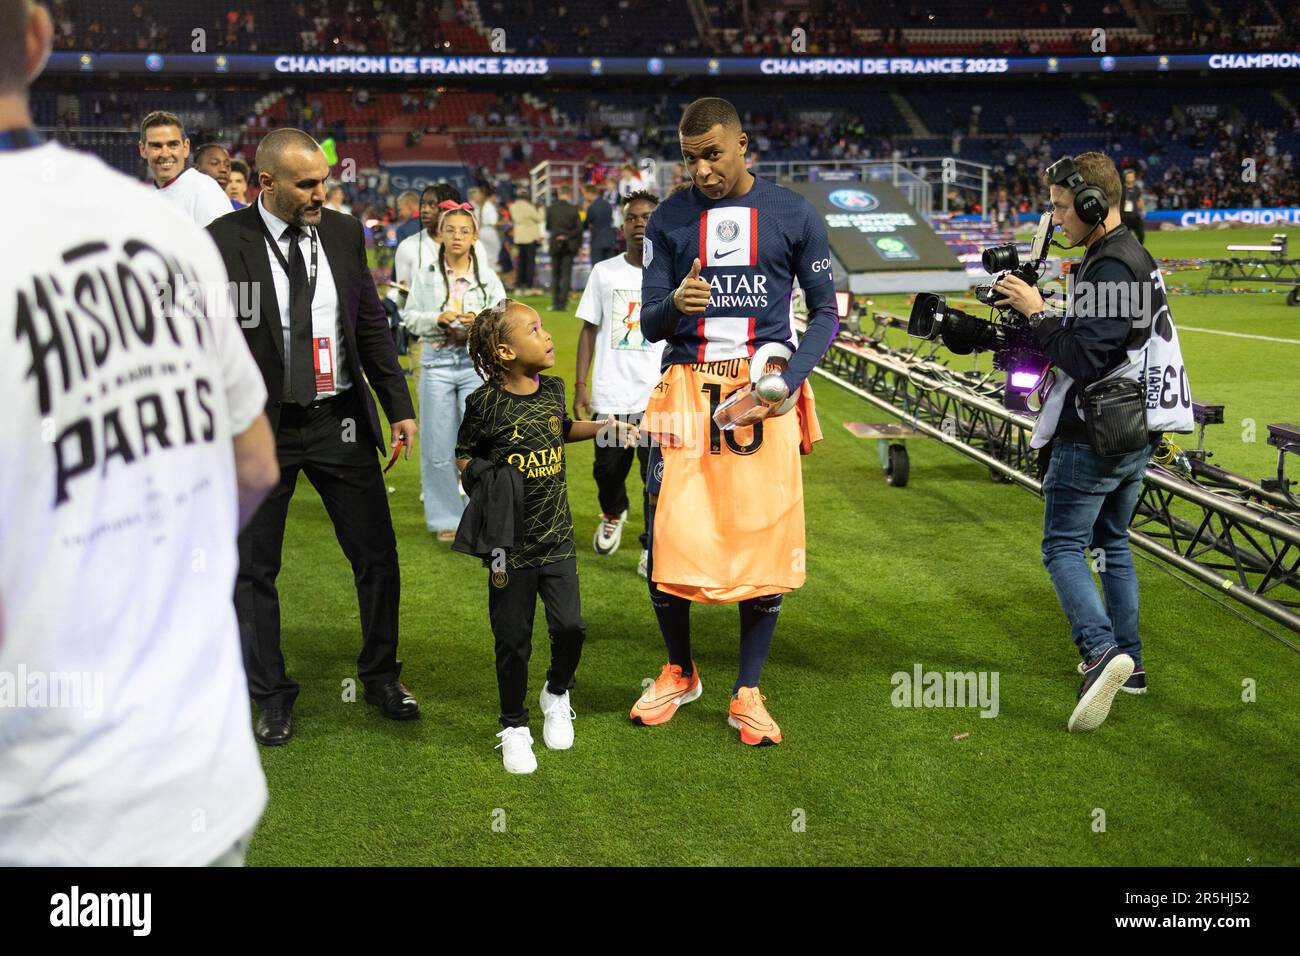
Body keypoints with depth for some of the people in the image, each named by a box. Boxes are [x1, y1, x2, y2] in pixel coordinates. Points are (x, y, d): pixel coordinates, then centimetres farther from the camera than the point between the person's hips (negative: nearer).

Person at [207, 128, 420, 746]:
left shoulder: (343, 232, 4)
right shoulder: (221, 243, -8)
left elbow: (371, 324, 10)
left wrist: (399, 406, 6)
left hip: (341, 422, 3)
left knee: (377, 556, 7)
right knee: (253, 568, 7)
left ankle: (381, 676, 27)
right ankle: (271, 696, 24)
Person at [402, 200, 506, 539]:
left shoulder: (487, 276, 3)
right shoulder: (425, 273, 4)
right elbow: (410, 317, 3)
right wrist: (438, 319, -14)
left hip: (476, 362, 0)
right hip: (437, 362, 1)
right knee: (439, 445, 4)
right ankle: (446, 518, 16)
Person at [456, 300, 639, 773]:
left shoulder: (553, 389, 2)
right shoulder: (485, 403, -13)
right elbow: (463, 454, 0)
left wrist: (602, 429, 12)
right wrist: (480, 476, -18)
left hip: (557, 538, 4)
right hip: (511, 546, -4)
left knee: (570, 627, 1)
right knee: (513, 640, 4)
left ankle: (556, 696, 31)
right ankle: (514, 727, 23)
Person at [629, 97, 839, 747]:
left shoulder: (793, 215, 4)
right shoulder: (668, 219, 6)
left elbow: (825, 313, 8)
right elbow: (649, 324, 5)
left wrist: (788, 379, -9)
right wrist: (675, 304, -19)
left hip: (764, 390, -1)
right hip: (686, 388, 1)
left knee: (764, 540, -1)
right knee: (667, 540, -2)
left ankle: (747, 694, 14)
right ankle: (679, 674, 23)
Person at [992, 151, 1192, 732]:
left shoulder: (1108, 269, -19)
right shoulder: (1138, 259, 14)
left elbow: (1084, 358, -23)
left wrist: (1037, 313, -13)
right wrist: (1036, 324, 7)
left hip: (1093, 439, -10)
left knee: (1063, 547, -5)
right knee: (1112, 545, 18)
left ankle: (1101, 650, -20)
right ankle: (1127, 662, 23)